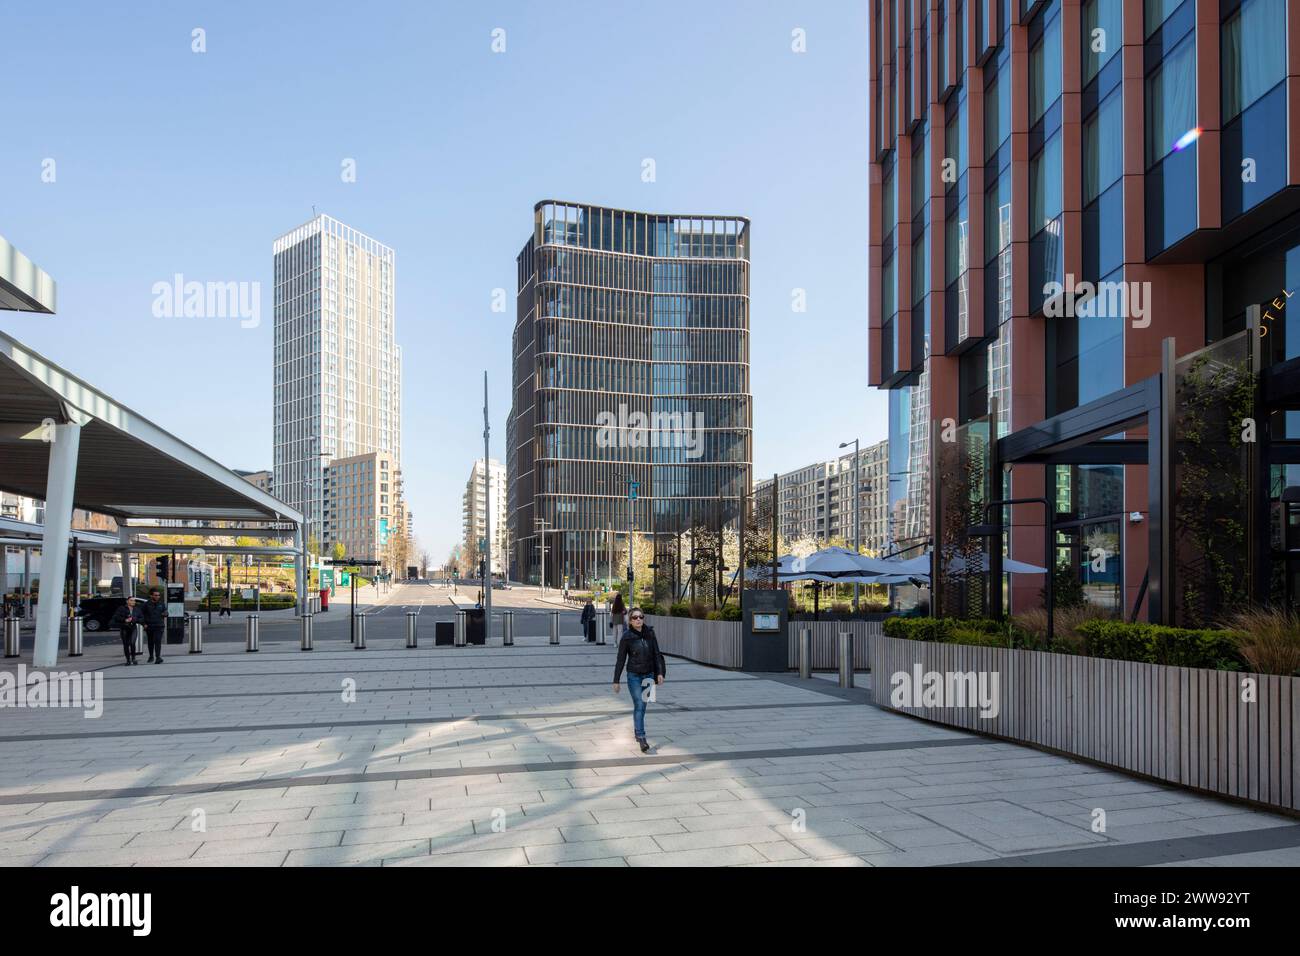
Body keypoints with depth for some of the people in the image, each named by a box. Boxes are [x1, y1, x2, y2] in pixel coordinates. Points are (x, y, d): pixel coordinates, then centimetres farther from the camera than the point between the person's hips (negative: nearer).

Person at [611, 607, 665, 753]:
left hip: (648, 675, 4)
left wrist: (660, 673, -5)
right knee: (639, 705, -12)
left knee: (641, 705, 14)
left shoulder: (650, 633, -2)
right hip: (634, 676, -4)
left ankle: (636, 731, 34)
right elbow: (620, 660, -5)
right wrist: (616, 681, -3)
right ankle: (642, 739, -15)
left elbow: (656, 654, 3)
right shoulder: (626, 637, -10)